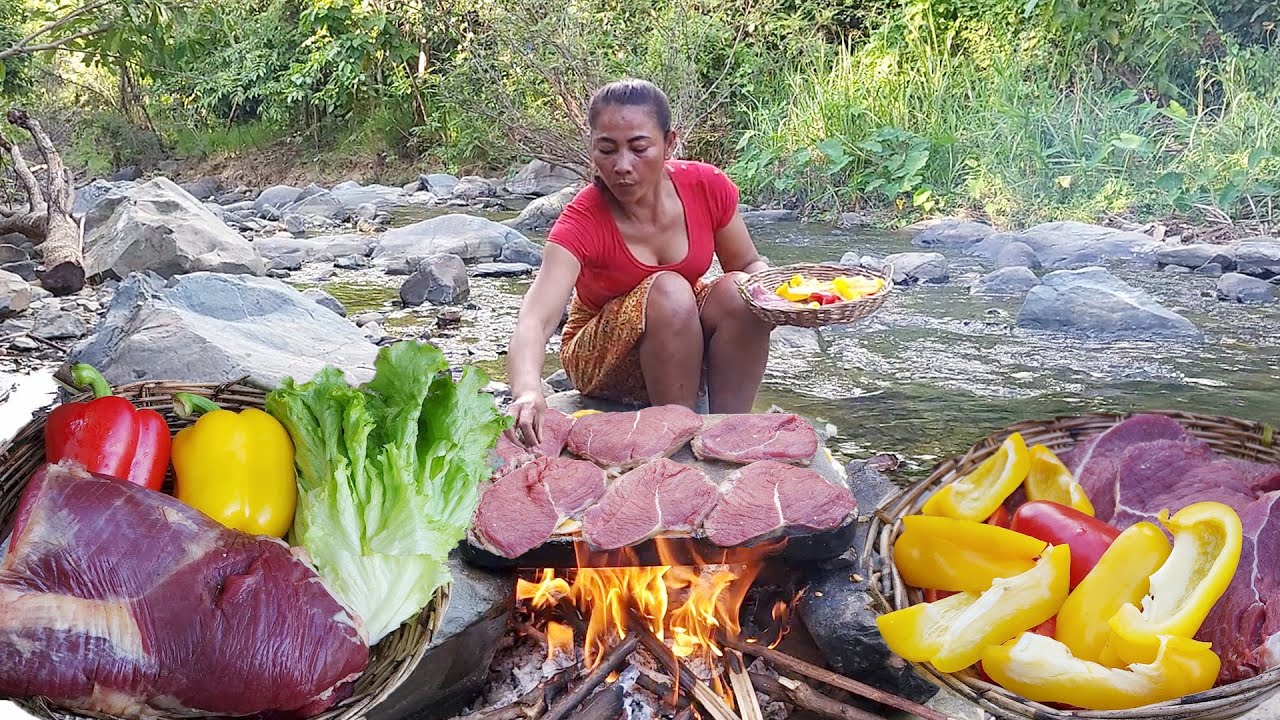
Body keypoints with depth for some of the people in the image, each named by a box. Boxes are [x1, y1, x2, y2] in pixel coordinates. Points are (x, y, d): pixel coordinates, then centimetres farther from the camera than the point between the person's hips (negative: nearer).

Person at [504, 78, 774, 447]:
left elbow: (749, 265, 1)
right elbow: (534, 322, -39)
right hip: (601, 357, -4)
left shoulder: (708, 187, -16)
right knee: (669, 290, -32)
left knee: (736, 291, -26)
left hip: (689, 340, 4)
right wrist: (527, 391, -61)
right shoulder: (582, 222, -26)